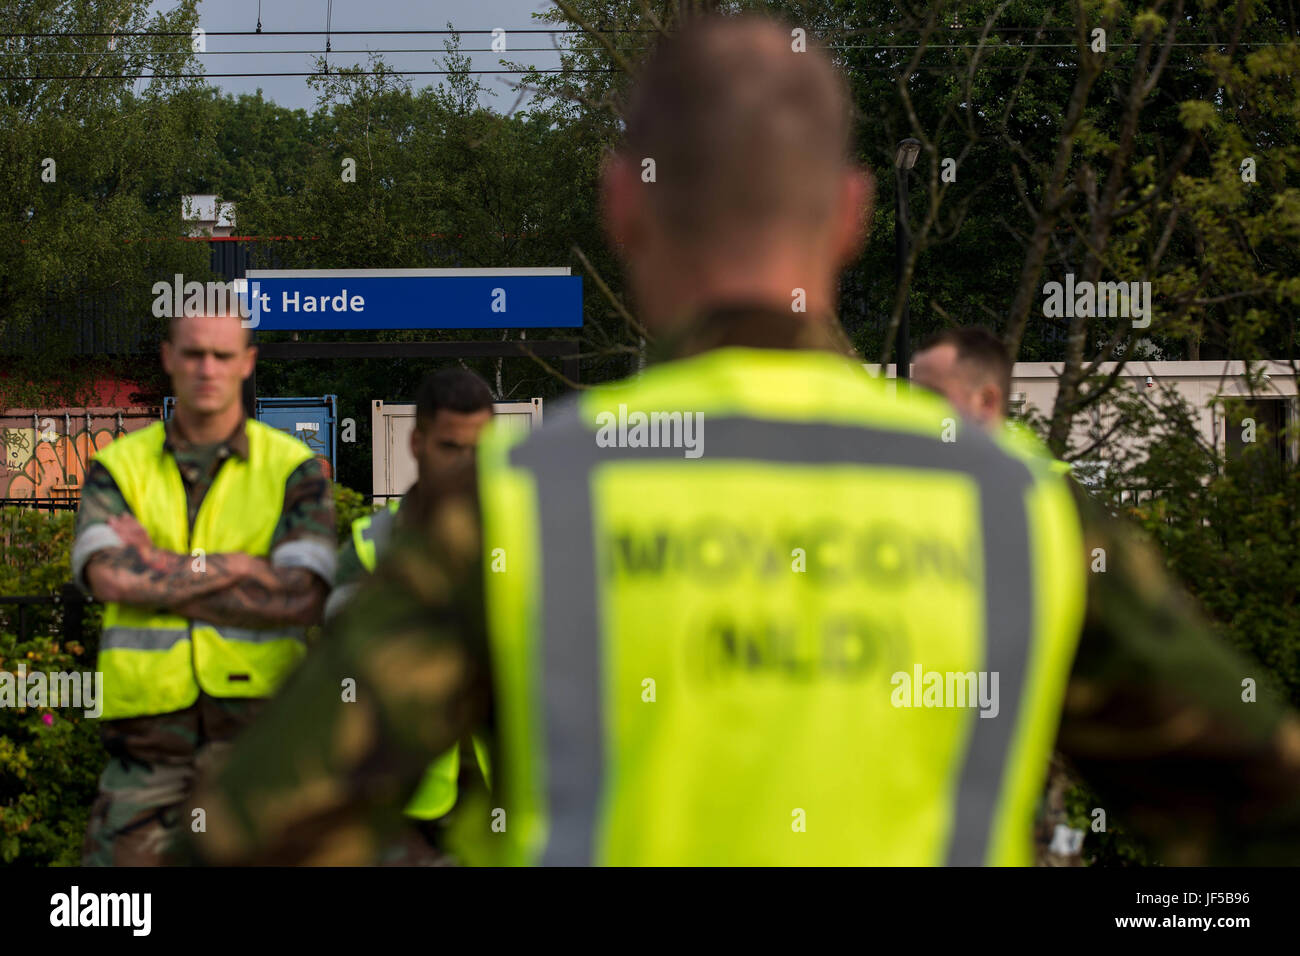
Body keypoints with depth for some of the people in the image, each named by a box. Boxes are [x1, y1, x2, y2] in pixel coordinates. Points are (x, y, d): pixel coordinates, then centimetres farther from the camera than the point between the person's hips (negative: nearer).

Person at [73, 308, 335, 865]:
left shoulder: (295, 470, 2)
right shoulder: (117, 469, 6)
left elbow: (300, 601, -14)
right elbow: (109, 578, -14)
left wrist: (160, 574, -13)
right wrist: (232, 567, -13)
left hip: (259, 720, -1)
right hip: (151, 730, 1)